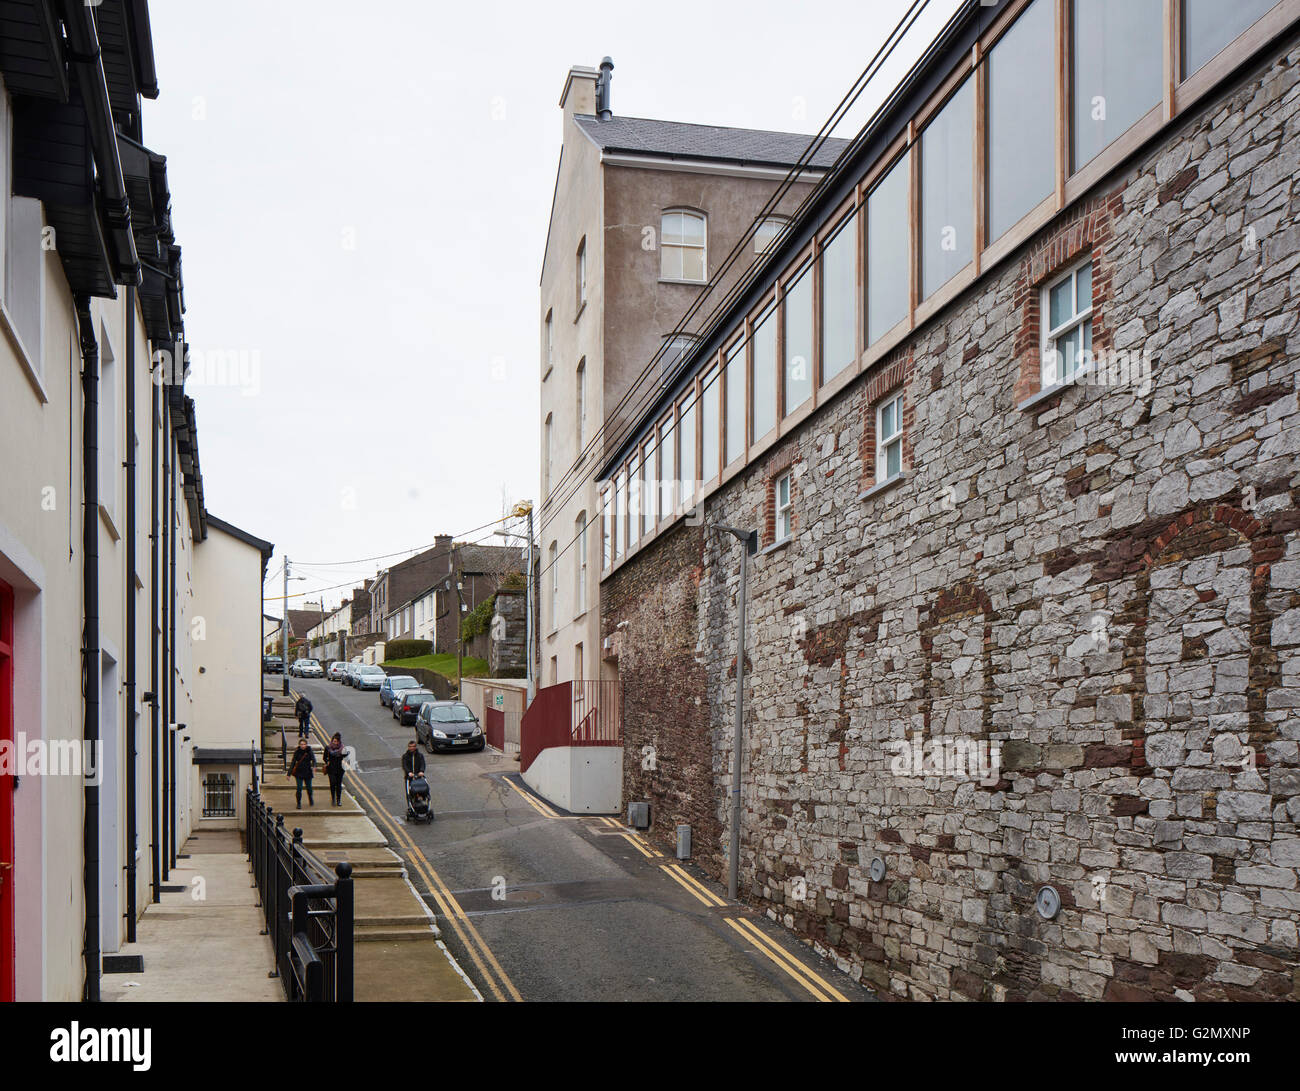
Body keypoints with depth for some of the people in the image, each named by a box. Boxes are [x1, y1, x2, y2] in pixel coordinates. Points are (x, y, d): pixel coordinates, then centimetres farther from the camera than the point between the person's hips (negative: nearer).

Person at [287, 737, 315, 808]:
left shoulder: (309, 751, -2)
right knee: (299, 788, -9)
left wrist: (313, 766, -36)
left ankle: (311, 801, 34)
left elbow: (313, 759, -14)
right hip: (299, 773, 0)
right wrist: (289, 773, -4)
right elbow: (293, 763, 0)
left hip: (307, 772, 0)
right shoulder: (297, 752, -1)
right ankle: (299, 803, 5)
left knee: (309, 788, 8)